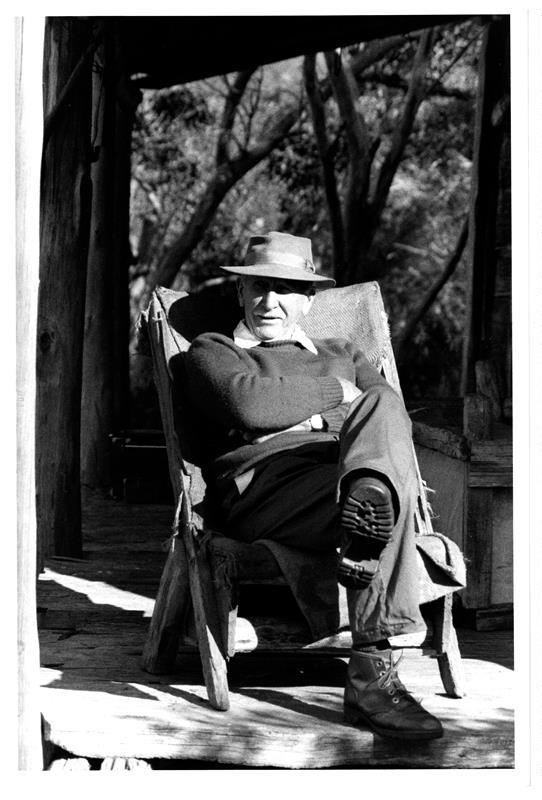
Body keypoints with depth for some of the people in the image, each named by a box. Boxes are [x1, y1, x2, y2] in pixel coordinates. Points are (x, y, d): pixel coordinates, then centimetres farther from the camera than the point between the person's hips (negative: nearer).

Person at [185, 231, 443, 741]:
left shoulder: (342, 355, 37)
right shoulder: (211, 351, 25)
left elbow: (395, 415, 15)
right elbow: (249, 405, -2)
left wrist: (316, 417, -2)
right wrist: (335, 393, 7)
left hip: (356, 465, 4)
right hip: (264, 479, -4)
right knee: (387, 504, -35)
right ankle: (372, 676, -47)